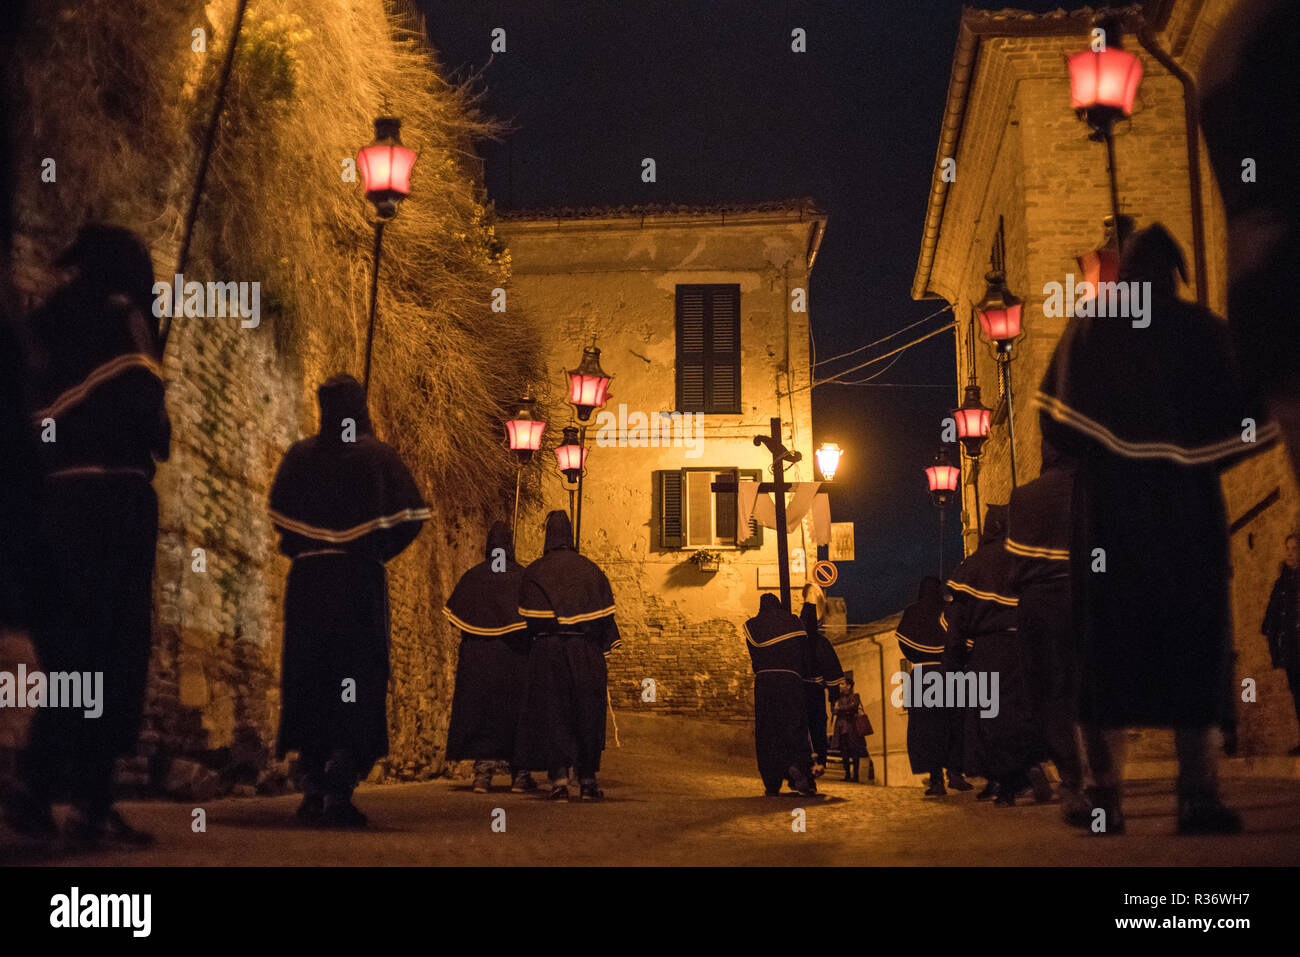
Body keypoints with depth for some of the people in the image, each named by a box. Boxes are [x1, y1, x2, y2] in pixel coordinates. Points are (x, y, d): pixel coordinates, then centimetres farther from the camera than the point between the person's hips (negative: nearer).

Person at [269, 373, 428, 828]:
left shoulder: (299, 456, 2)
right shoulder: (379, 456, -3)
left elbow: (279, 515, 4)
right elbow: (410, 515, -4)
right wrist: (376, 553, 9)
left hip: (307, 581, 2)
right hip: (361, 584, -2)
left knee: (308, 683, 11)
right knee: (359, 686, 0)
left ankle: (313, 789, 11)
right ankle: (339, 790, -13)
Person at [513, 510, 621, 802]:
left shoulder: (534, 572, 1)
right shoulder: (590, 569, 7)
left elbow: (527, 619, -4)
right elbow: (605, 616, 4)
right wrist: (602, 652, 8)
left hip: (547, 650, -2)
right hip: (586, 654, 2)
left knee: (551, 715, 0)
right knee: (586, 715, 8)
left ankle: (559, 780, -10)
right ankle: (587, 781, 9)